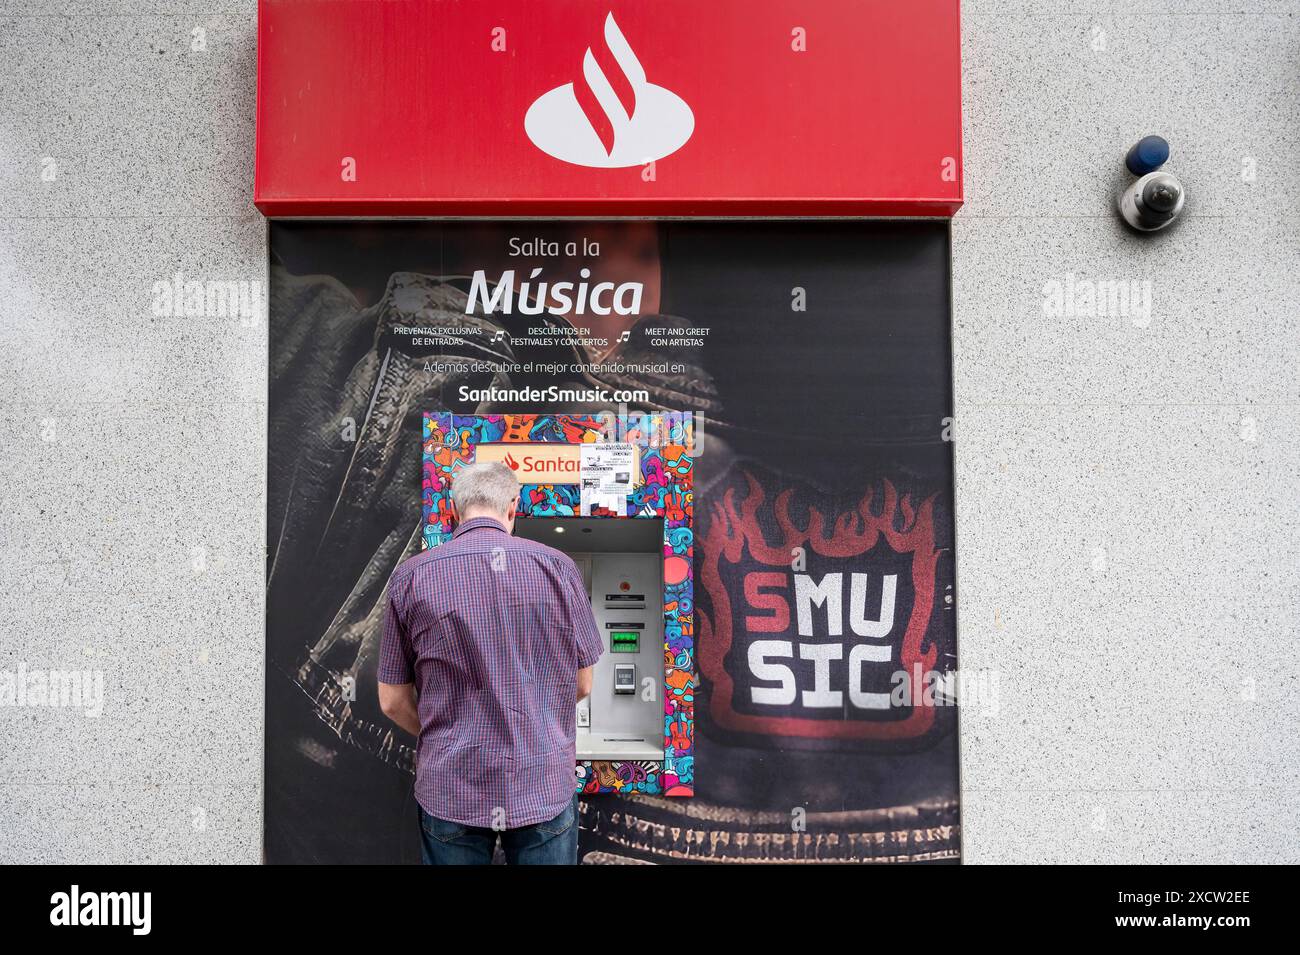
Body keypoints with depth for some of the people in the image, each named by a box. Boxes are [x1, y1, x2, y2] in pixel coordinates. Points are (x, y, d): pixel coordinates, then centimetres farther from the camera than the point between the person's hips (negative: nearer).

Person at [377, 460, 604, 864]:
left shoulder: (412, 577, -6)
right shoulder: (558, 568, -6)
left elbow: (393, 702, 0)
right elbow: (582, 684, 2)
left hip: (451, 792, 0)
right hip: (545, 789, 0)